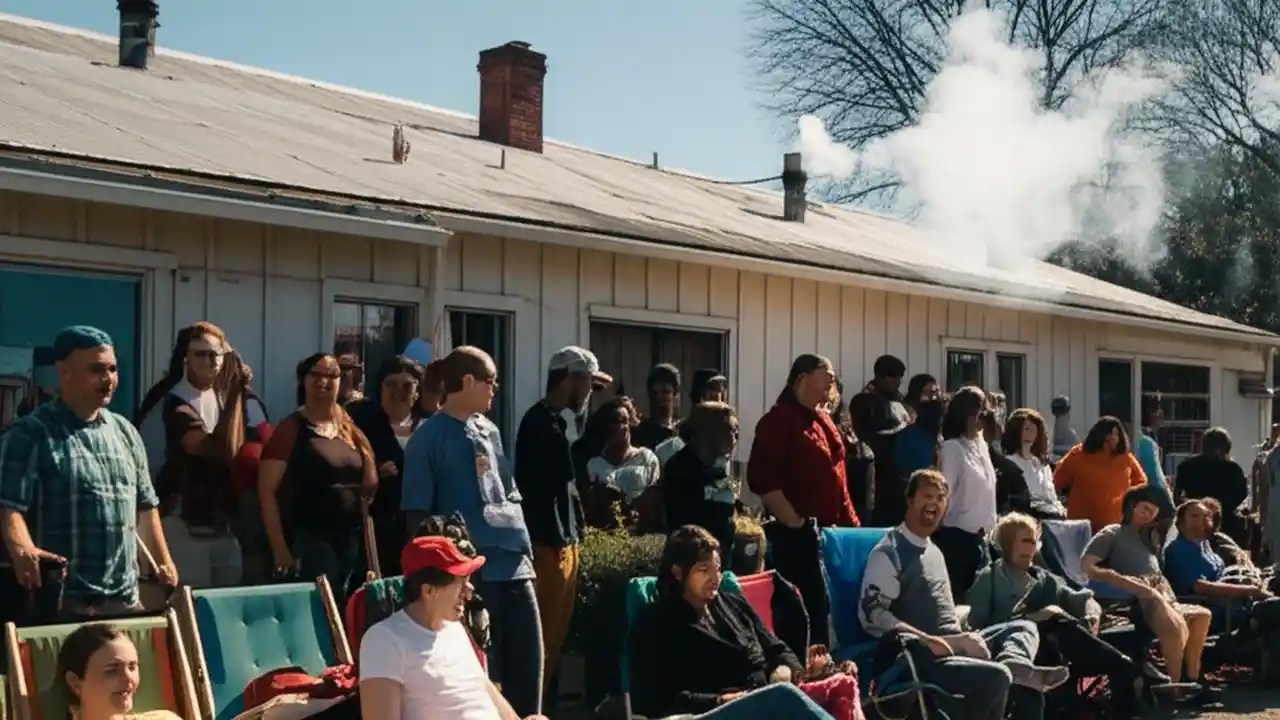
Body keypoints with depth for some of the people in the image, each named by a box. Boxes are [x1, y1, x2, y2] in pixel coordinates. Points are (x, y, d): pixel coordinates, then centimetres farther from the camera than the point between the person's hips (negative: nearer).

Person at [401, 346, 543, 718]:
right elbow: (417, 514, -7)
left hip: (514, 565, 6)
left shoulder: (489, 431, 14)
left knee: (527, 665, 8)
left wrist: (525, 544, 13)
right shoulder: (429, 438, -6)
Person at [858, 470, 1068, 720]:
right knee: (996, 677, -30)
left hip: (956, 645, 10)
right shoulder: (888, 553, -7)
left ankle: (1015, 665, -28)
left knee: (1024, 628, 2)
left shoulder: (934, 551, 23)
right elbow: (871, 615, -17)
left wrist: (964, 636, 7)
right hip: (923, 656, -10)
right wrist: (927, 640, -22)